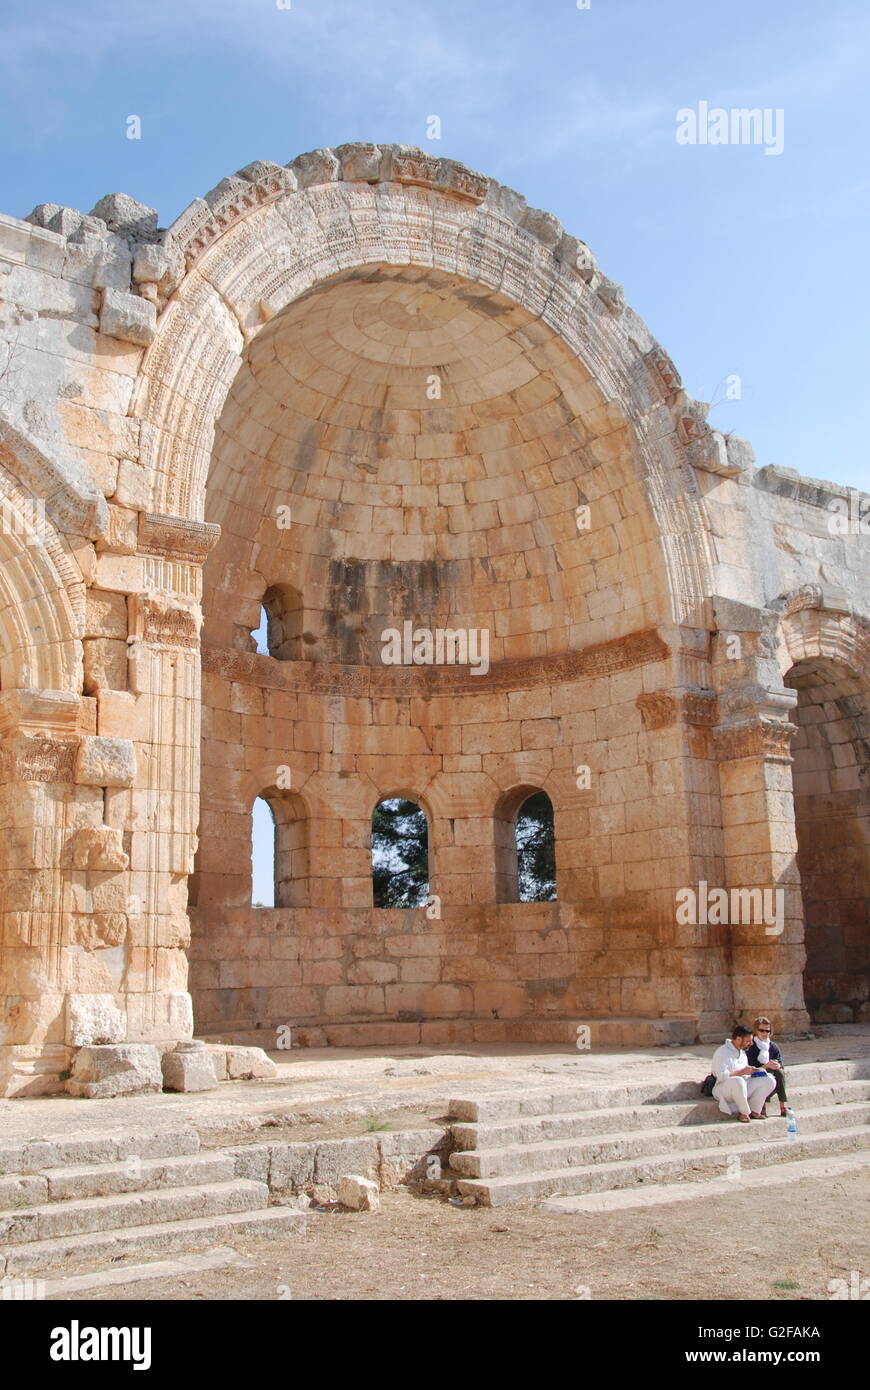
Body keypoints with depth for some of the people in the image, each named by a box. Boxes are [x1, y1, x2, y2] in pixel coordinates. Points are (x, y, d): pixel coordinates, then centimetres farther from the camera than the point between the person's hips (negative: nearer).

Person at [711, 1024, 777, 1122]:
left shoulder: (742, 1052, 14)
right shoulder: (722, 1052, -14)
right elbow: (721, 1076, -26)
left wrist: (752, 1071, 2)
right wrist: (741, 1072, -24)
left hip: (743, 1088, 8)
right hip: (724, 1089, -8)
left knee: (769, 1080, -7)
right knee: (737, 1081, -41)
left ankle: (754, 1111, -3)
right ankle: (744, 1113, -20)